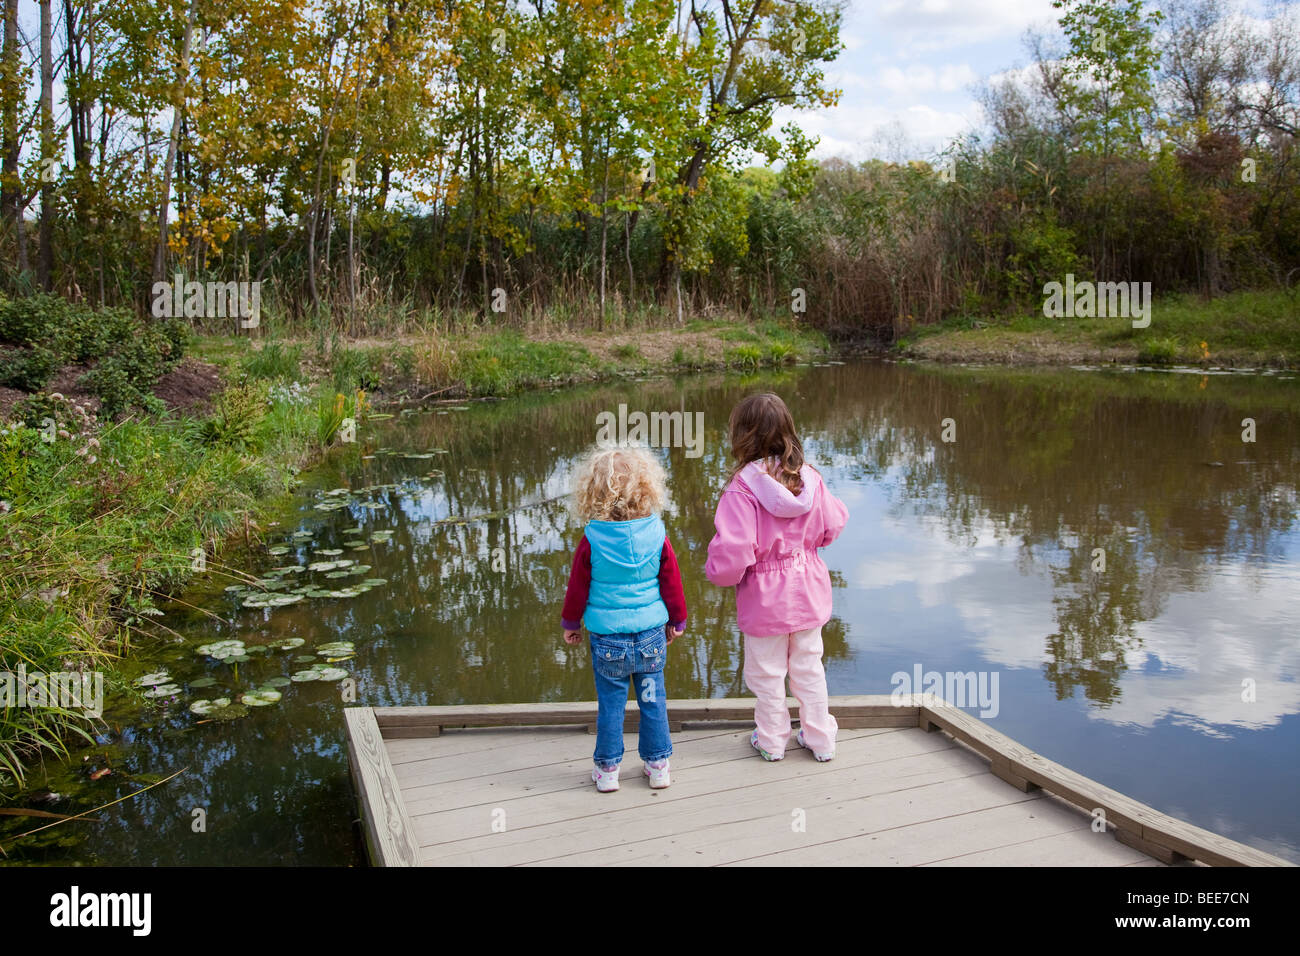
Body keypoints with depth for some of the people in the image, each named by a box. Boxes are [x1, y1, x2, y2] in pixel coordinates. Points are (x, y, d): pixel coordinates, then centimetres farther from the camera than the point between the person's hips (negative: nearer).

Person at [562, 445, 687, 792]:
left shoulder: (591, 541, -12)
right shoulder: (657, 535, -9)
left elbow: (578, 587, -3)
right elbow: (672, 583, 1)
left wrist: (570, 623, 14)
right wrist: (677, 621, 16)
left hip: (606, 637, -1)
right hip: (652, 635, 1)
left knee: (610, 703, 10)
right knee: (653, 699, 14)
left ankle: (607, 769, 22)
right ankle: (658, 764, 25)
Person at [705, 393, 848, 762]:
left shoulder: (741, 489, -27)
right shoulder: (810, 478, -10)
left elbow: (731, 555, -30)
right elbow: (833, 524, 3)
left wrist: (716, 571, -8)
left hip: (765, 599, -5)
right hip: (808, 592, 5)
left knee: (767, 674, 16)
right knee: (809, 668, 22)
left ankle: (772, 741, 34)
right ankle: (820, 739, 35)